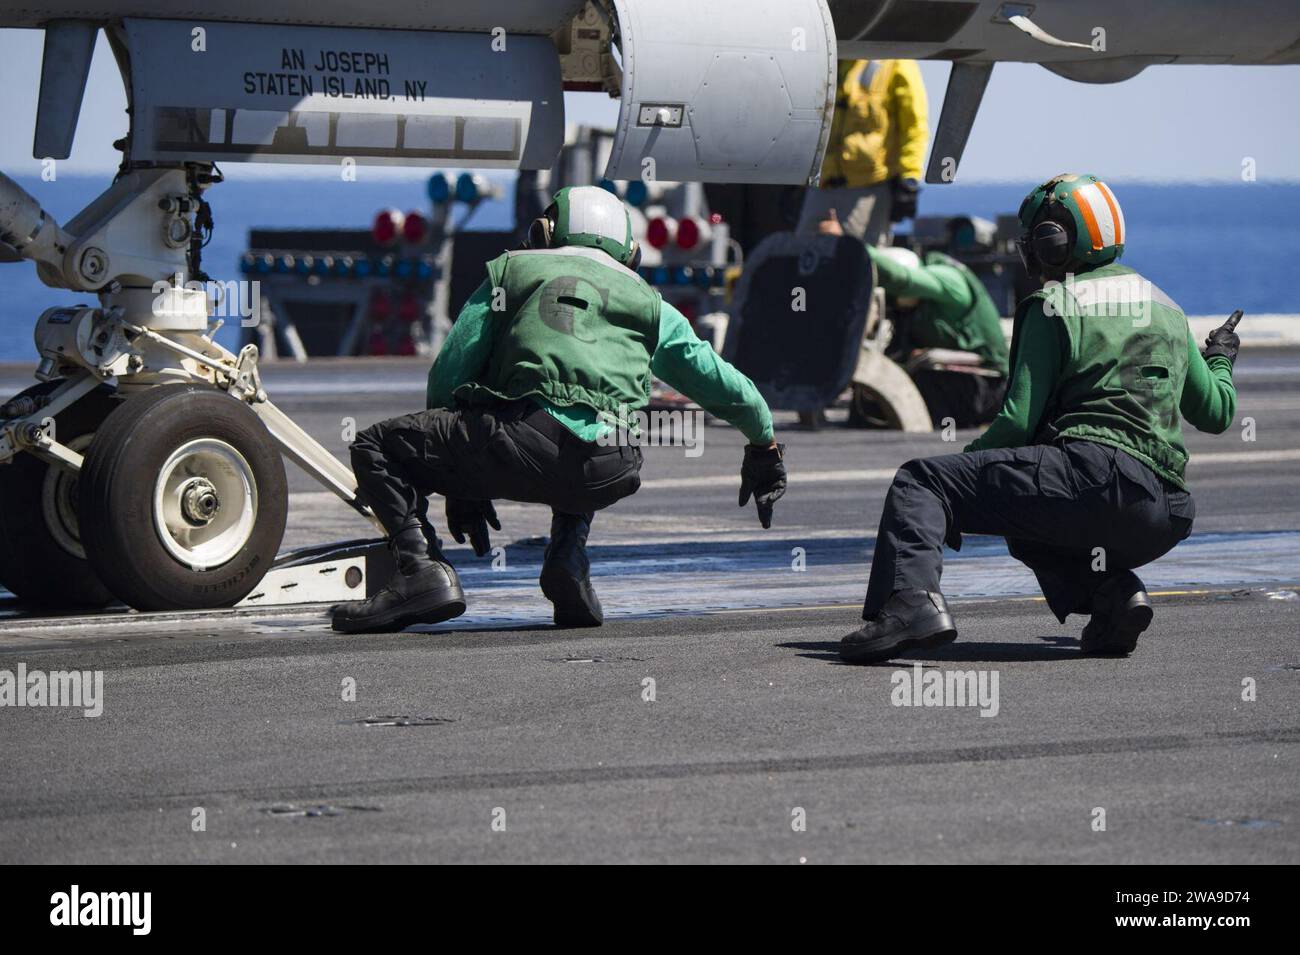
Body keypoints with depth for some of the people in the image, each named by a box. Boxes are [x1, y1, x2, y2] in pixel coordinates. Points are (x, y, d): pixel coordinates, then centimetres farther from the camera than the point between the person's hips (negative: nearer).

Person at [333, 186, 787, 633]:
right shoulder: (648, 303, 31)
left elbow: (448, 374, 20)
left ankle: (423, 571, -12)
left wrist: (460, 486, 28)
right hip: (609, 475, 4)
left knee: (376, 447, 12)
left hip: (526, 439, -4)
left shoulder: (511, 270, 26)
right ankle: (569, 556, 13)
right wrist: (765, 444, 58)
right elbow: (727, 387, 37)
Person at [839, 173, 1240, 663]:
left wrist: (965, 463, 15)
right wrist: (1220, 361, 55)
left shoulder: (1054, 309, 4)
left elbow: (1019, 423, -2)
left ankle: (911, 599, -33)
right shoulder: (1166, 310, 24)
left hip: (1093, 474, -8)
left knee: (920, 481, -6)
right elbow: (1215, 412, 33)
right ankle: (1114, 593, 8)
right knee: (1028, 528, 37)